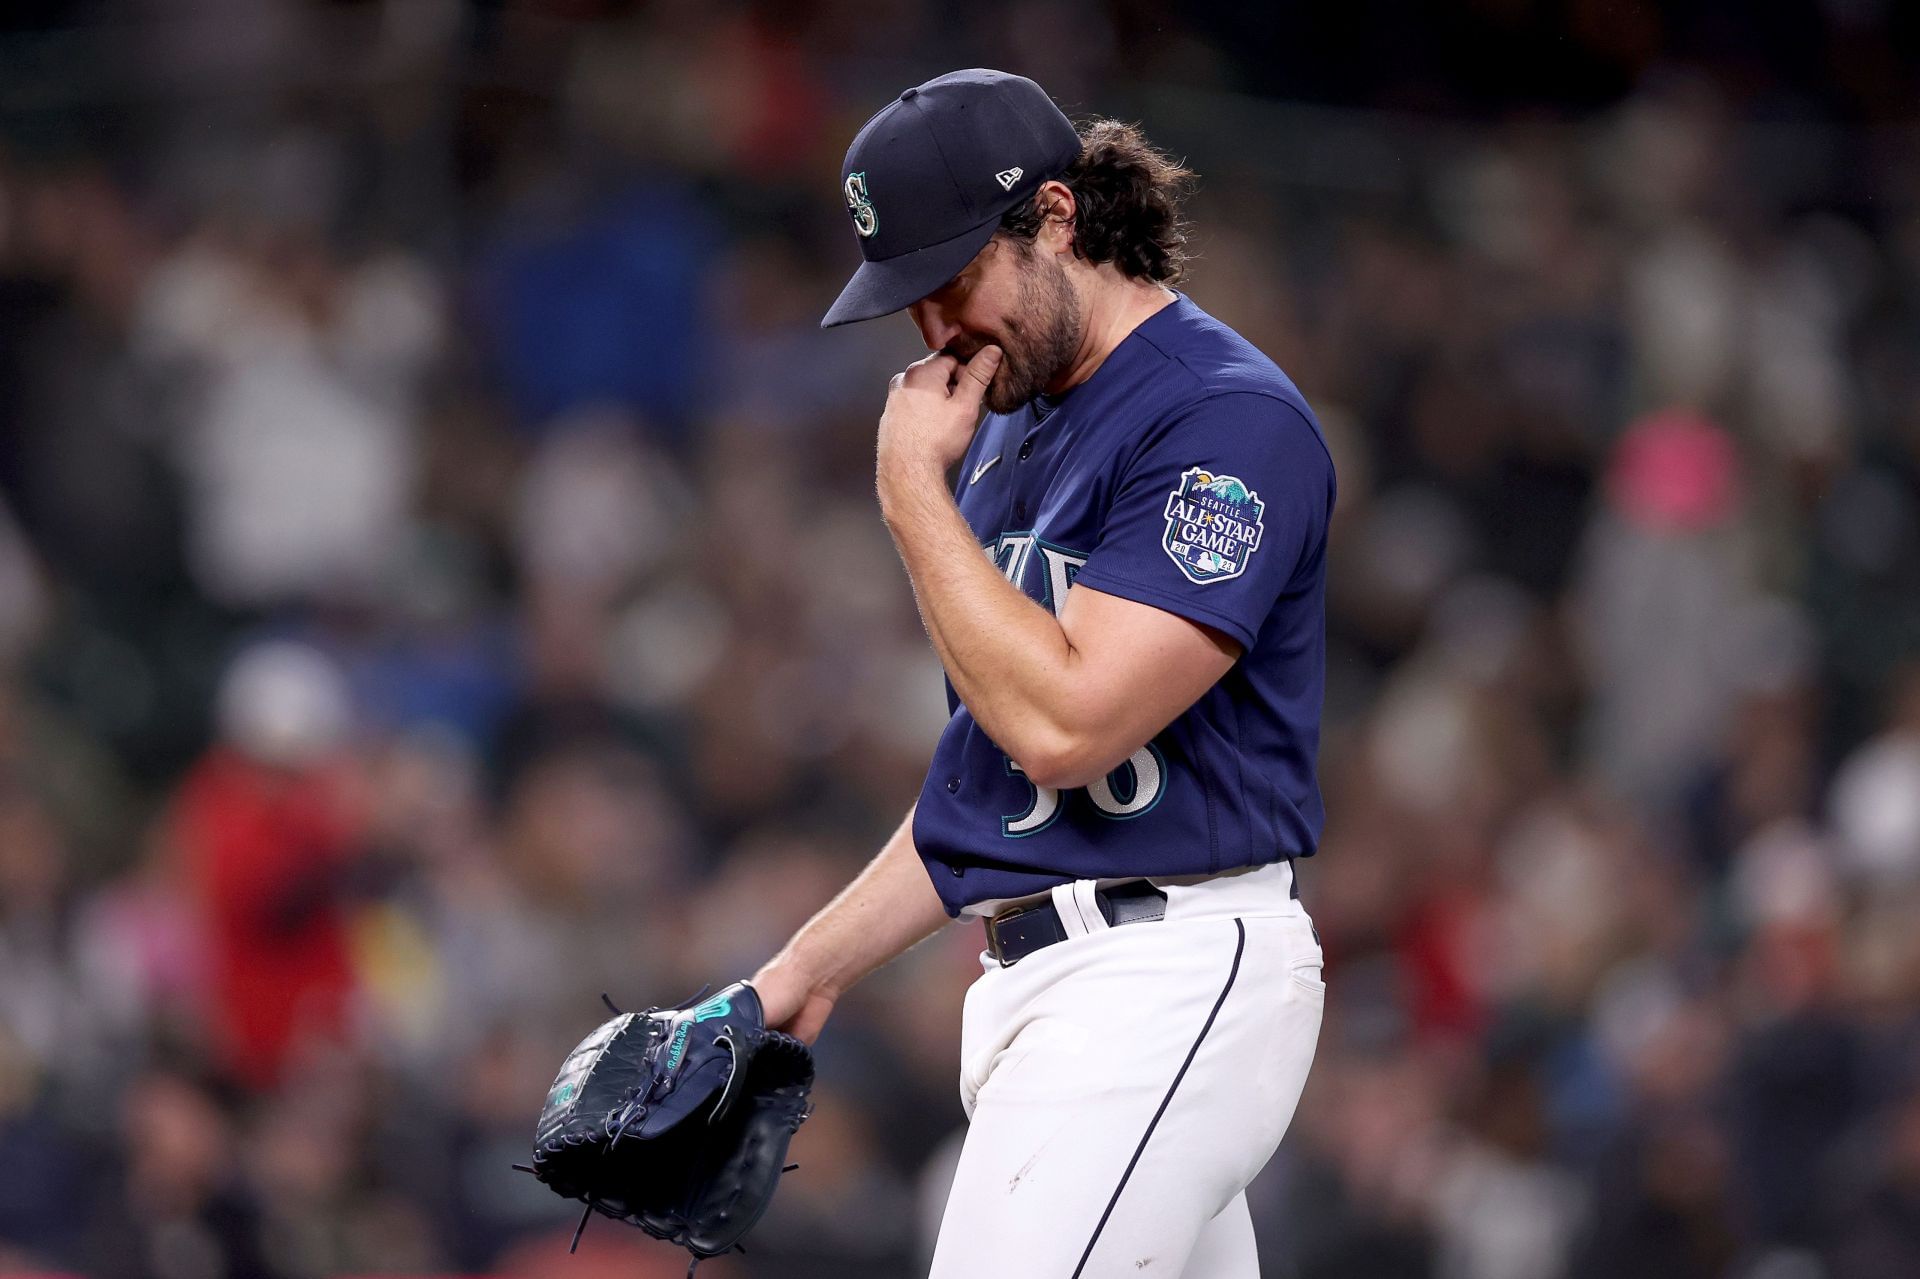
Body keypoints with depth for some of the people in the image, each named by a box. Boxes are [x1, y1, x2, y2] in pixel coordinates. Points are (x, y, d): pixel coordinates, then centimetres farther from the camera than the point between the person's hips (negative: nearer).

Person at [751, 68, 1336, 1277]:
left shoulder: (1228, 419, -12)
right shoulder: (1012, 428, 19)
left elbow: (1063, 725, -20)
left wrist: (913, 492, -11)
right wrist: (810, 969, 20)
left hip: (1164, 983, -9)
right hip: (1031, 983, 9)